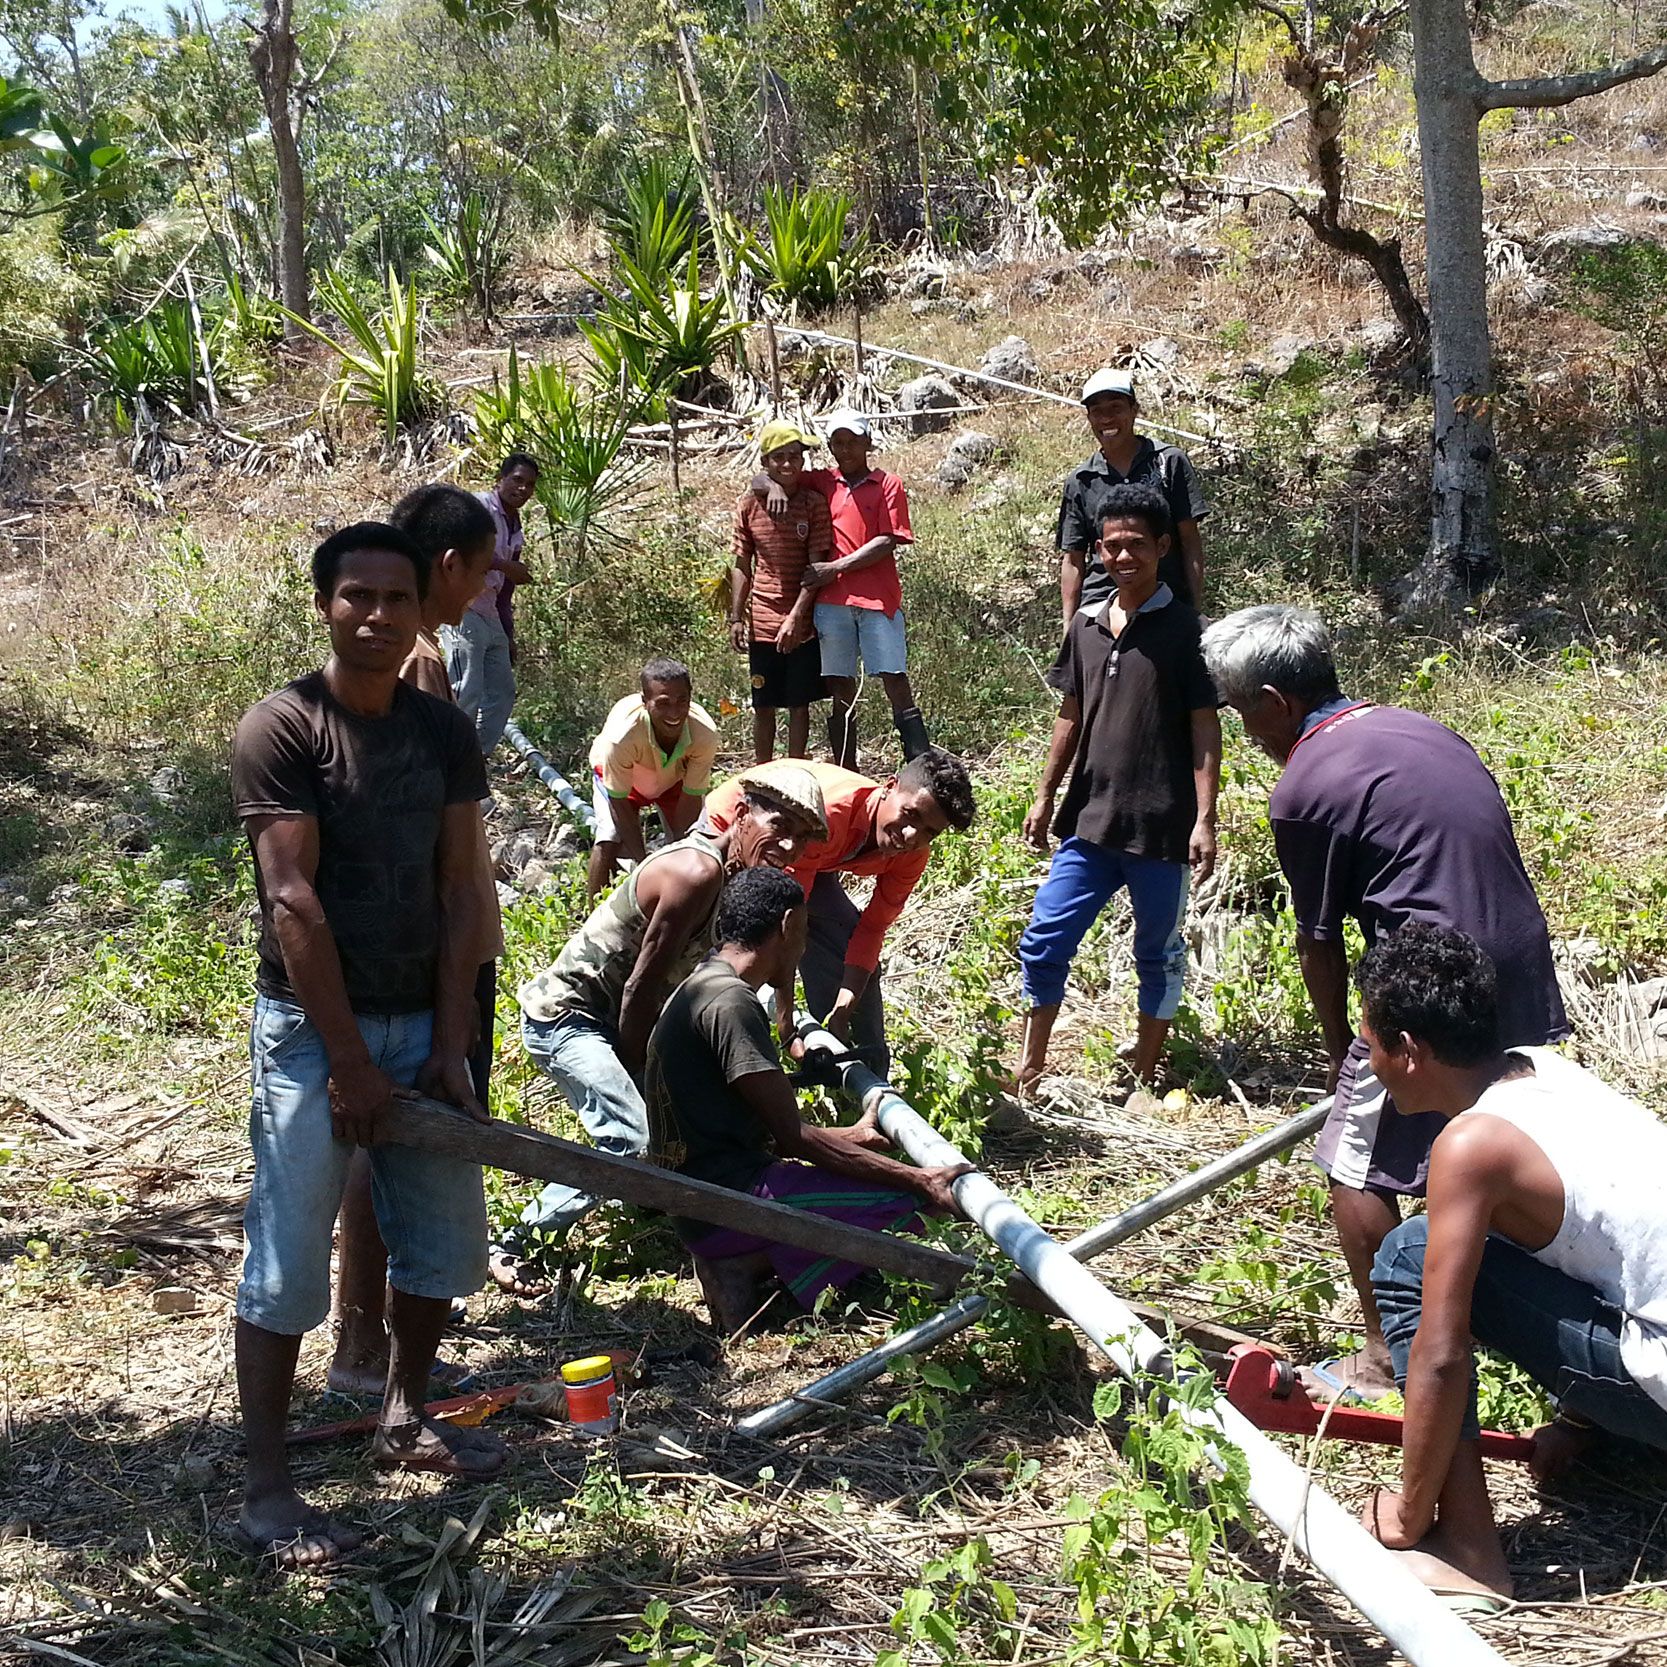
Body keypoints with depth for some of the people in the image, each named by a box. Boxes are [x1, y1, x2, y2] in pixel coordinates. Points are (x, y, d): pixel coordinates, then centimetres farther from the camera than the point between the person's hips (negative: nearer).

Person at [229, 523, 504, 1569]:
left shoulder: (445, 733, 5)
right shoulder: (282, 730, -12)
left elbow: (461, 893, 3)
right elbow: (294, 904, -16)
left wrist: (450, 1044, -4)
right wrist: (350, 1065, -17)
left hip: (420, 1022, 6)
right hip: (311, 1027, -6)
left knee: (444, 1238, 15)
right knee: (290, 1264, -4)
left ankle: (405, 1421, 35)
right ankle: (267, 1488, 6)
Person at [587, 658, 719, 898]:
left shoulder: (705, 734, -38)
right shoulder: (621, 735, -44)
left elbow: (691, 797, -24)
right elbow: (619, 802, -30)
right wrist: (643, 862, -30)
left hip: (674, 778, 2)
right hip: (620, 776, -2)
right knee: (609, 840, -22)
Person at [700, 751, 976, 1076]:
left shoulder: (912, 856, -21)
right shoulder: (829, 815, -43)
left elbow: (871, 928, -12)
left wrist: (841, 1013, -23)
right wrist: (785, 1018, -34)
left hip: (807, 864, 6)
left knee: (860, 963, 1)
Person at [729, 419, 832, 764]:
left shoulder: (814, 503, -4)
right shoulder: (749, 503, 2)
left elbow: (816, 565, -8)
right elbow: (742, 565, 8)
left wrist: (796, 616, -16)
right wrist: (736, 617, 3)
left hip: (803, 622, -2)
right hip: (762, 621, 2)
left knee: (799, 704, 6)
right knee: (763, 705, 9)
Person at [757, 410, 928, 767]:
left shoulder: (888, 485, 8)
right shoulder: (821, 483, 16)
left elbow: (887, 542, -2)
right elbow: (759, 479, 20)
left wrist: (837, 567, -9)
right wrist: (774, 485, -4)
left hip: (878, 600, -3)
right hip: (831, 601, 3)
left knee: (897, 684, -8)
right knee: (841, 691, 4)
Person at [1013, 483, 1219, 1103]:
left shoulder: (1184, 629, -6)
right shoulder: (1085, 626, 8)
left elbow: (1204, 728, -8)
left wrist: (1204, 819, -14)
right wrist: (1045, 798, 14)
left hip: (1161, 829, -4)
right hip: (1089, 821, 5)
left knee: (1159, 957, 9)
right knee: (1044, 940, 4)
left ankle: (1144, 1079, 23)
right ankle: (1030, 1067, 18)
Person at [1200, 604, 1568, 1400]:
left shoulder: (1305, 789, -8)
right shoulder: (1426, 731, 15)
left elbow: (1319, 942, -1)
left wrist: (1339, 1050, 14)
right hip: (1525, 987, 8)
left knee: (1360, 1171, 6)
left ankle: (1386, 1362, 13)